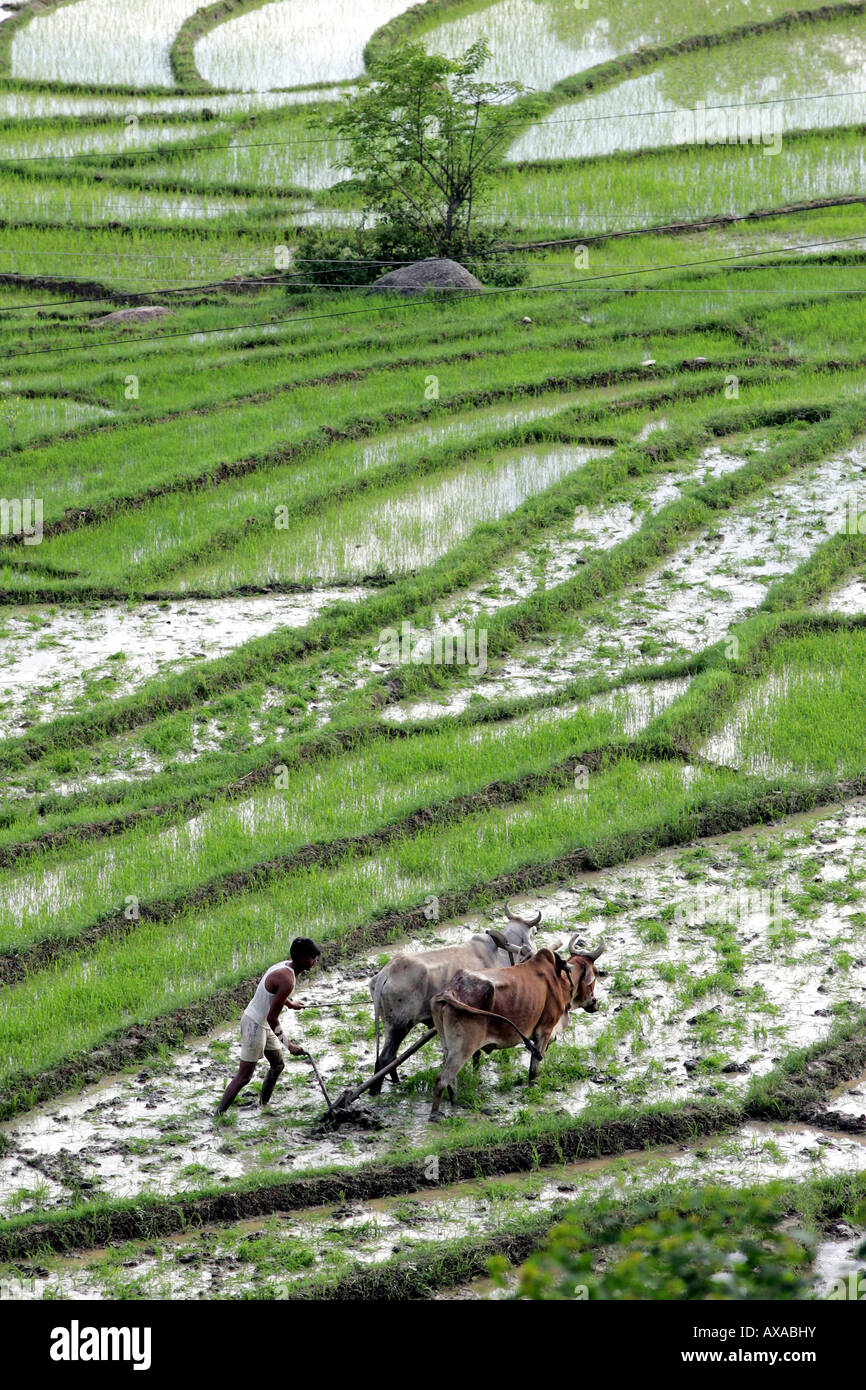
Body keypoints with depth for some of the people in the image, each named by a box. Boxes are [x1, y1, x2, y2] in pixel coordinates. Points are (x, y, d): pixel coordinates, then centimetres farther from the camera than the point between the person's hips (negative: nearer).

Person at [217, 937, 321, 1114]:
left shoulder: (285, 966, 1)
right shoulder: (287, 980, -28)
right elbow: (272, 1018, -26)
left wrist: (290, 1005, 43)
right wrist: (288, 1045, -21)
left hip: (262, 1024, 10)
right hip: (255, 1025, -10)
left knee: (277, 1064, 21)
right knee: (244, 1076, -4)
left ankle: (263, 1105, 34)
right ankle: (220, 1113, 2)